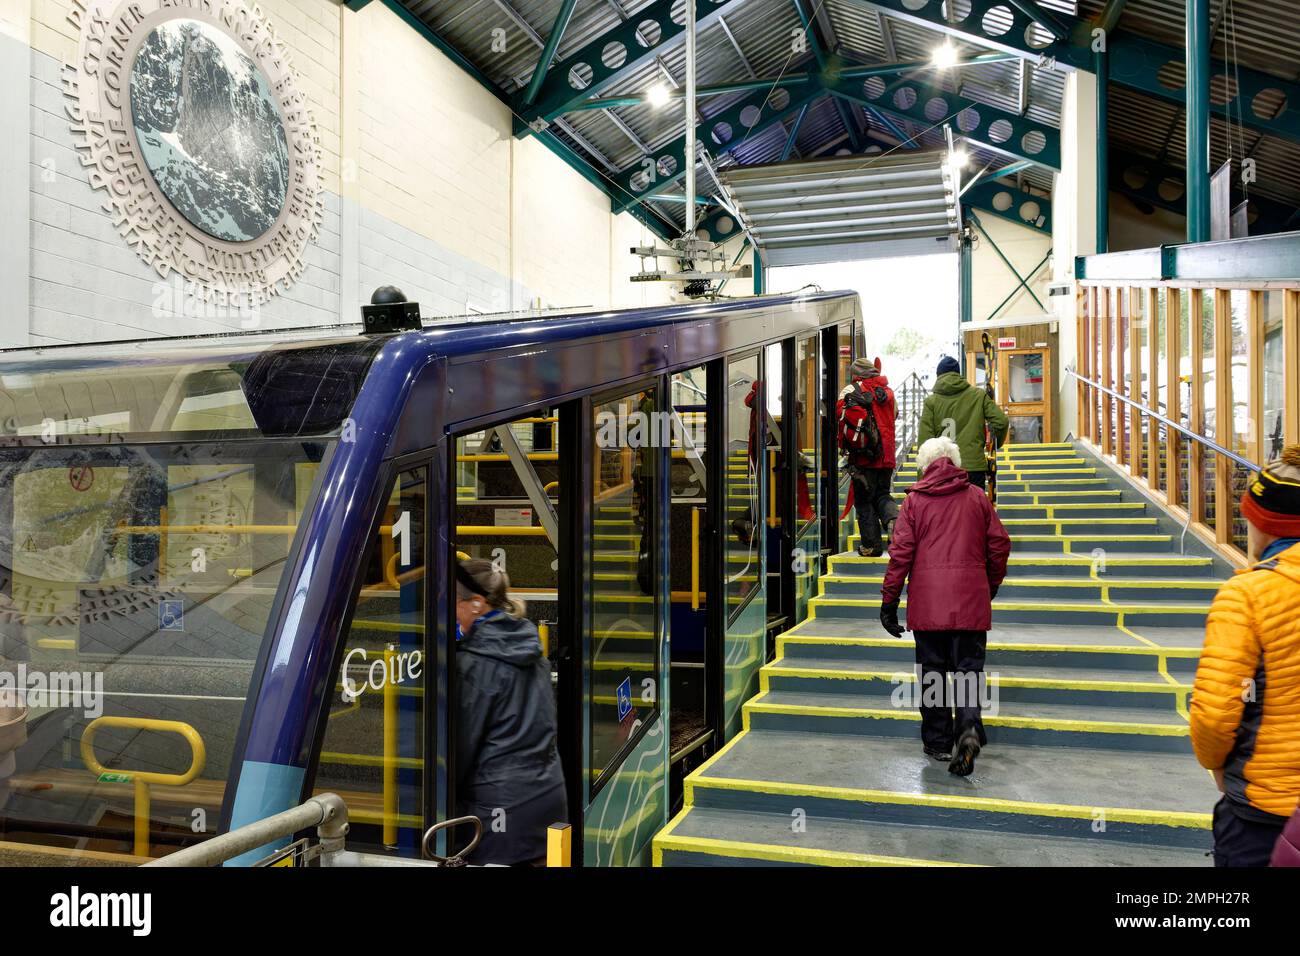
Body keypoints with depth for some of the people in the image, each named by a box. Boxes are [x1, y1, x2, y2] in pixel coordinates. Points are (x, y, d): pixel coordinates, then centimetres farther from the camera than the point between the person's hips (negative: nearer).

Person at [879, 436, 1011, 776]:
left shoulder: (914, 500, 0)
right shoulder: (977, 497, 6)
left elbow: (901, 553, -4)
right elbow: (1000, 544, 8)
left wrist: (889, 603, 0)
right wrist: (991, 586, 23)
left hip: (927, 603, -1)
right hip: (971, 602, 1)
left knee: (932, 673, 10)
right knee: (968, 670, 6)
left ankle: (938, 742, 16)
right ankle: (969, 729, -16)